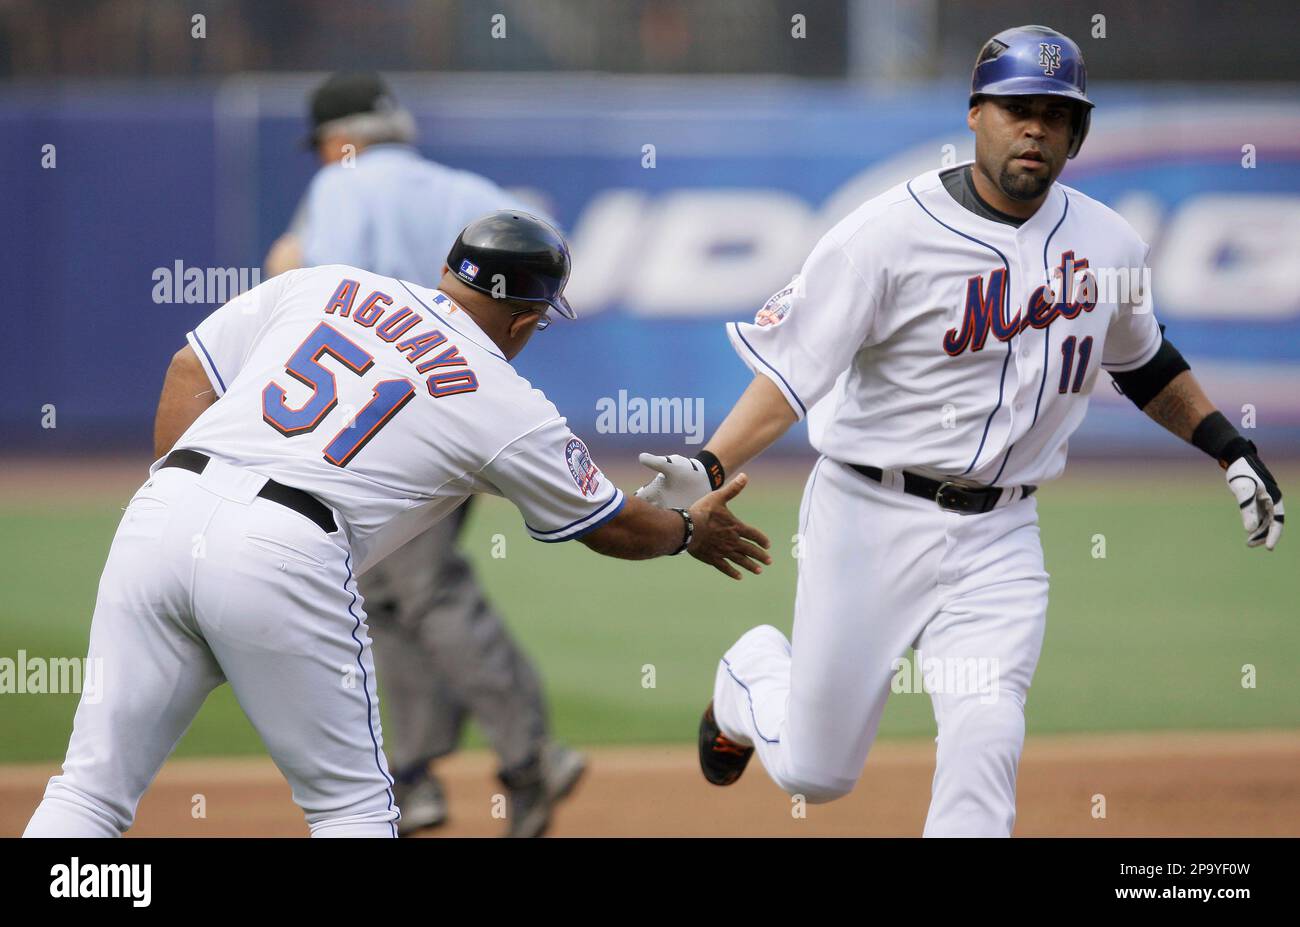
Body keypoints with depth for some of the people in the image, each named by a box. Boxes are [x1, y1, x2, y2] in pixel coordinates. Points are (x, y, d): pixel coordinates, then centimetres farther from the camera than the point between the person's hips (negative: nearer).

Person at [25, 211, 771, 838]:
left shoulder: (325, 285, 20)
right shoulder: (512, 409, 12)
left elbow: (191, 375, 18)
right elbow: (612, 527, 26)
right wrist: (692, 532, 46)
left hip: (163, 511, 4)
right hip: (286, 559, -4)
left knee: (93, 788, 6)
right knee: (353, 804, 12)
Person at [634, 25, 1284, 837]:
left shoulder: (1107, 244, 3)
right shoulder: (893, 232, -15)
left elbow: (1141, 358, 23)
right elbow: (792, 368, -18)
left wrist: (1231, 449, 19)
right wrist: (710, 467, -32)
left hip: (1000, 535, 3)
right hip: (872, 520, -3)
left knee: (986, 739, -17)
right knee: (815, 771, 8)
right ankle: (751, 676, 43)